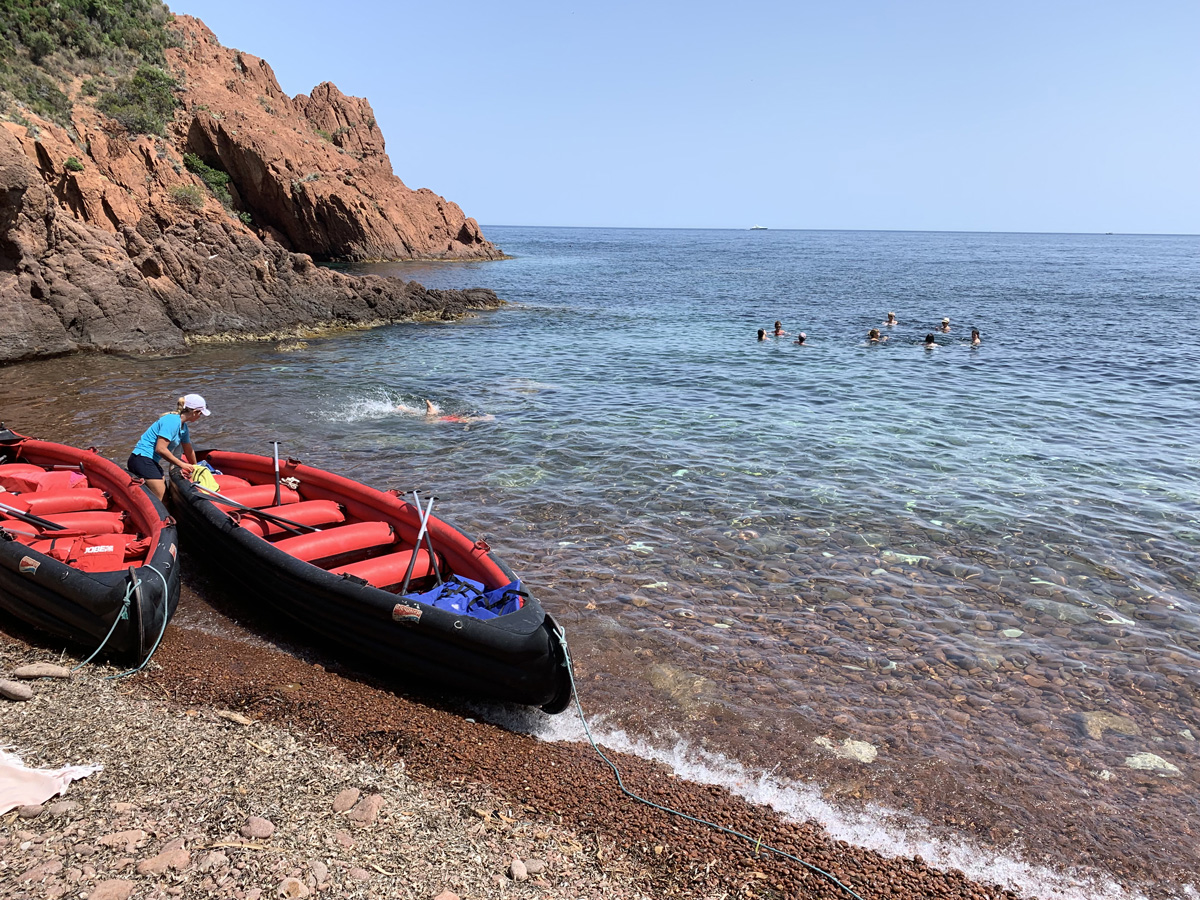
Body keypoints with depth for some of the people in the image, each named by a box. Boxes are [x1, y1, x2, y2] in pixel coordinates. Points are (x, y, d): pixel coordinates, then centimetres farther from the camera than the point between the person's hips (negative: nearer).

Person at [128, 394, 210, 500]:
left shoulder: (183, 427, 12)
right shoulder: (172, 421, -19)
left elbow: (189, 451, 27)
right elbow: (160, 449, -24)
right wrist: (181, 464, -17)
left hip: (151, 462, 11)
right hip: (142, 460, -11)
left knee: (164, 496, 13)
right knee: (158, 497, -12)